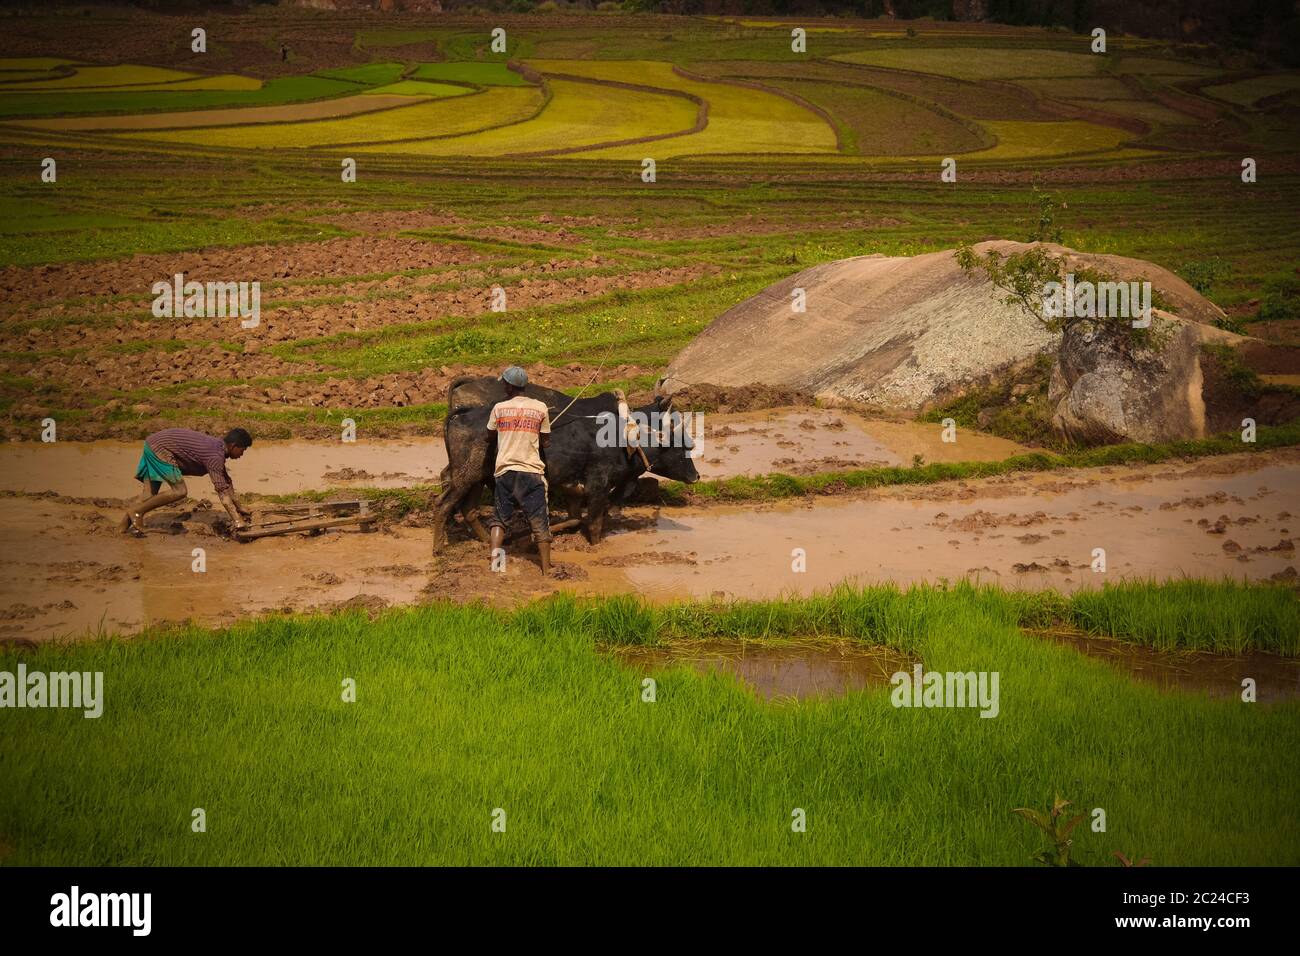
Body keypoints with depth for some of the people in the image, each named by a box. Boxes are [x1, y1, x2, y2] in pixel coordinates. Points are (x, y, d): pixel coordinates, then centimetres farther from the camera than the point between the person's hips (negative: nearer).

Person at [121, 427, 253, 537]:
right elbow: (222, 490, -24)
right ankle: (137, 511, -9)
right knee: (180, 491, -14)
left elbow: (226, 482, 22)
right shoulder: (215, 456, -20)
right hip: (160, 449, -10)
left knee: (148, 496, 7)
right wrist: (238, 522, -24)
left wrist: (238, 509, 26)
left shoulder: (217, 446, 11)